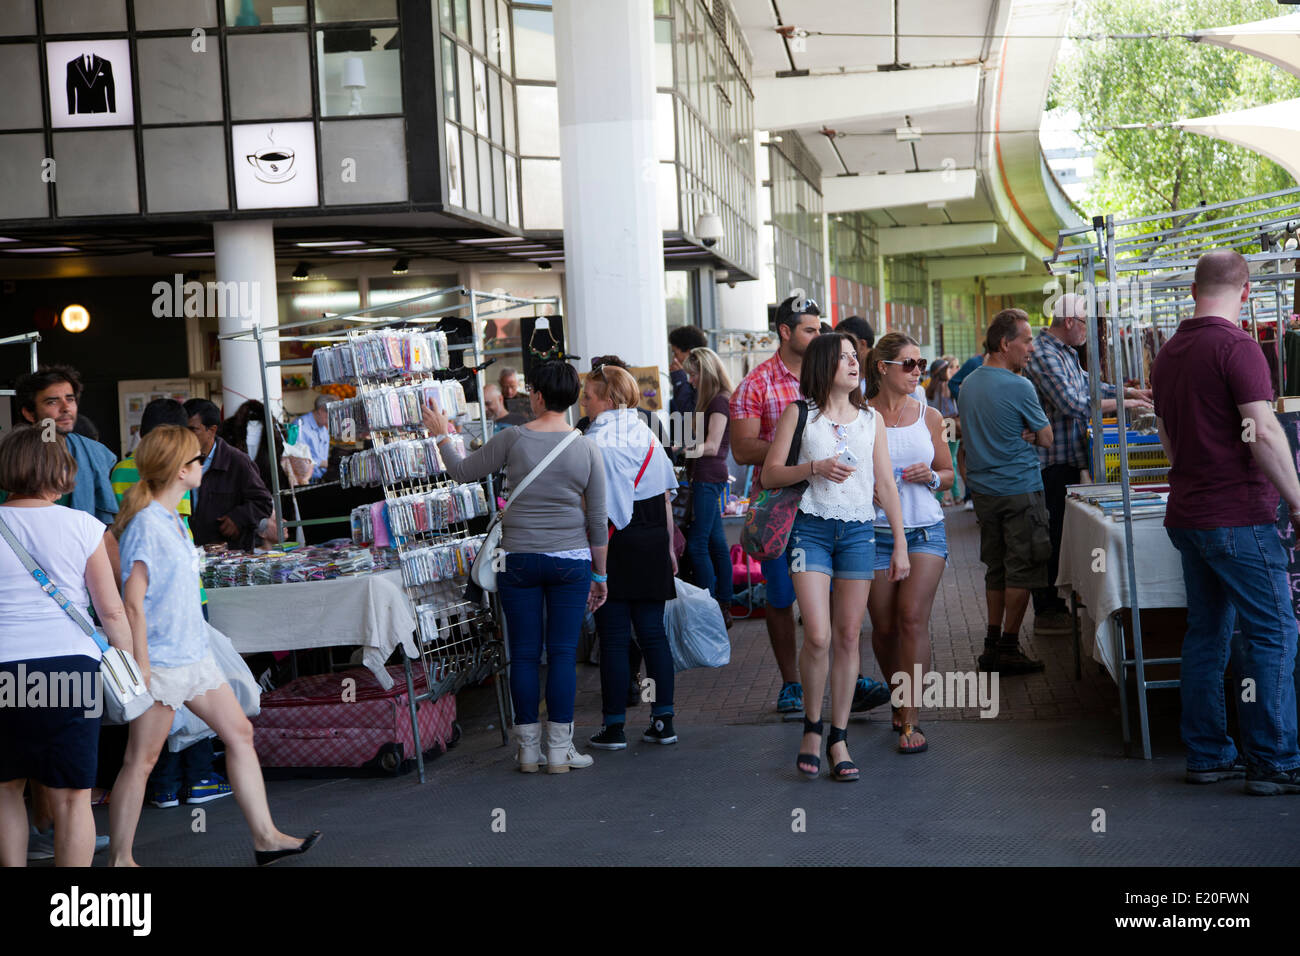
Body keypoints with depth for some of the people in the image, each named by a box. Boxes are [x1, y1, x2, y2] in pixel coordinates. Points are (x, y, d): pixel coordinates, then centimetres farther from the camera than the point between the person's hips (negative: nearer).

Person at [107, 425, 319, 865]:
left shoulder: (172, 519, 11)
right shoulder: (146, 524, -18)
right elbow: (133, 601, -20)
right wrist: (140, 665, -21)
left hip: (193, 652, 10)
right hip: (162, 659, -10)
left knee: (239, 733, 10)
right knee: (141, 760, 0)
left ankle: (265, 837, 17)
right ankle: (120, 858, 11)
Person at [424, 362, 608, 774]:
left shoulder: (513, 439, -5)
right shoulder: (587, 448, -2)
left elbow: (463, 471, 8)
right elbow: (598, 519, 2)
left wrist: (441, 435, 24)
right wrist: (600, 574, 11)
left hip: (519, 558, 0)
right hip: (571, 561, 0)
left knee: (525, 653, 7)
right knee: (563, 653, 4)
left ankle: (528, 748, 13)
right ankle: (559, 749, 5)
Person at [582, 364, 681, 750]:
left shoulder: (594, 443, -10)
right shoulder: (648, 437, 10)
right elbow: (666, 498, 12)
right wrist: (669, 547, 19)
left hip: (614, 546, -6)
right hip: (652, 543, 6)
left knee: (614, 638, 0)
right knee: (653, 632, 10)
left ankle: (614, 727, 4)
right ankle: (663, 721, 11)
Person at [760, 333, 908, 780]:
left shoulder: (871, 419, 12)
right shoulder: (799, 414, 3)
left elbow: (886, 484, 12)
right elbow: (770, 474, 2)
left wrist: (900, 545, 8)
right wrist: (815, 467, -14)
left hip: (858, 531, 3)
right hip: (811, 528, -3)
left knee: (848, 636, 2)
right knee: (817, 636, -12)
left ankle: (838, 738, 10)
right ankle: (812, 727, 10)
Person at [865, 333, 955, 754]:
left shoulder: (929, 416, 7)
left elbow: (948, 473, 16)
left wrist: (930, 477, -5)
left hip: (925, 529, 1)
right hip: (876, 531, -1)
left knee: (913, 617, -13)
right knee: (884, 627, 4)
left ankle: (909, 720, -10)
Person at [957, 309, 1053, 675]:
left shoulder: (968, 384, 8)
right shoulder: (1019, 387, -15)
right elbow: (1046, 438, -7)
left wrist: (1018, 434, 5)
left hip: (982, 490, 7)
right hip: (1018, 490, -7)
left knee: (996, 569, 15)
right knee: (1021, 570, 0)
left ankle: (993, 644, 17)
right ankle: (1008, 648, 2)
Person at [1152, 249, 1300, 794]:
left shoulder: (1168, 353, 13)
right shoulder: (1236, 346, -13)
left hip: (1187, 515, 8)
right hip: (1238, 517, -8)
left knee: (1207, 632, 12)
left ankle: (1207, 754, 15)